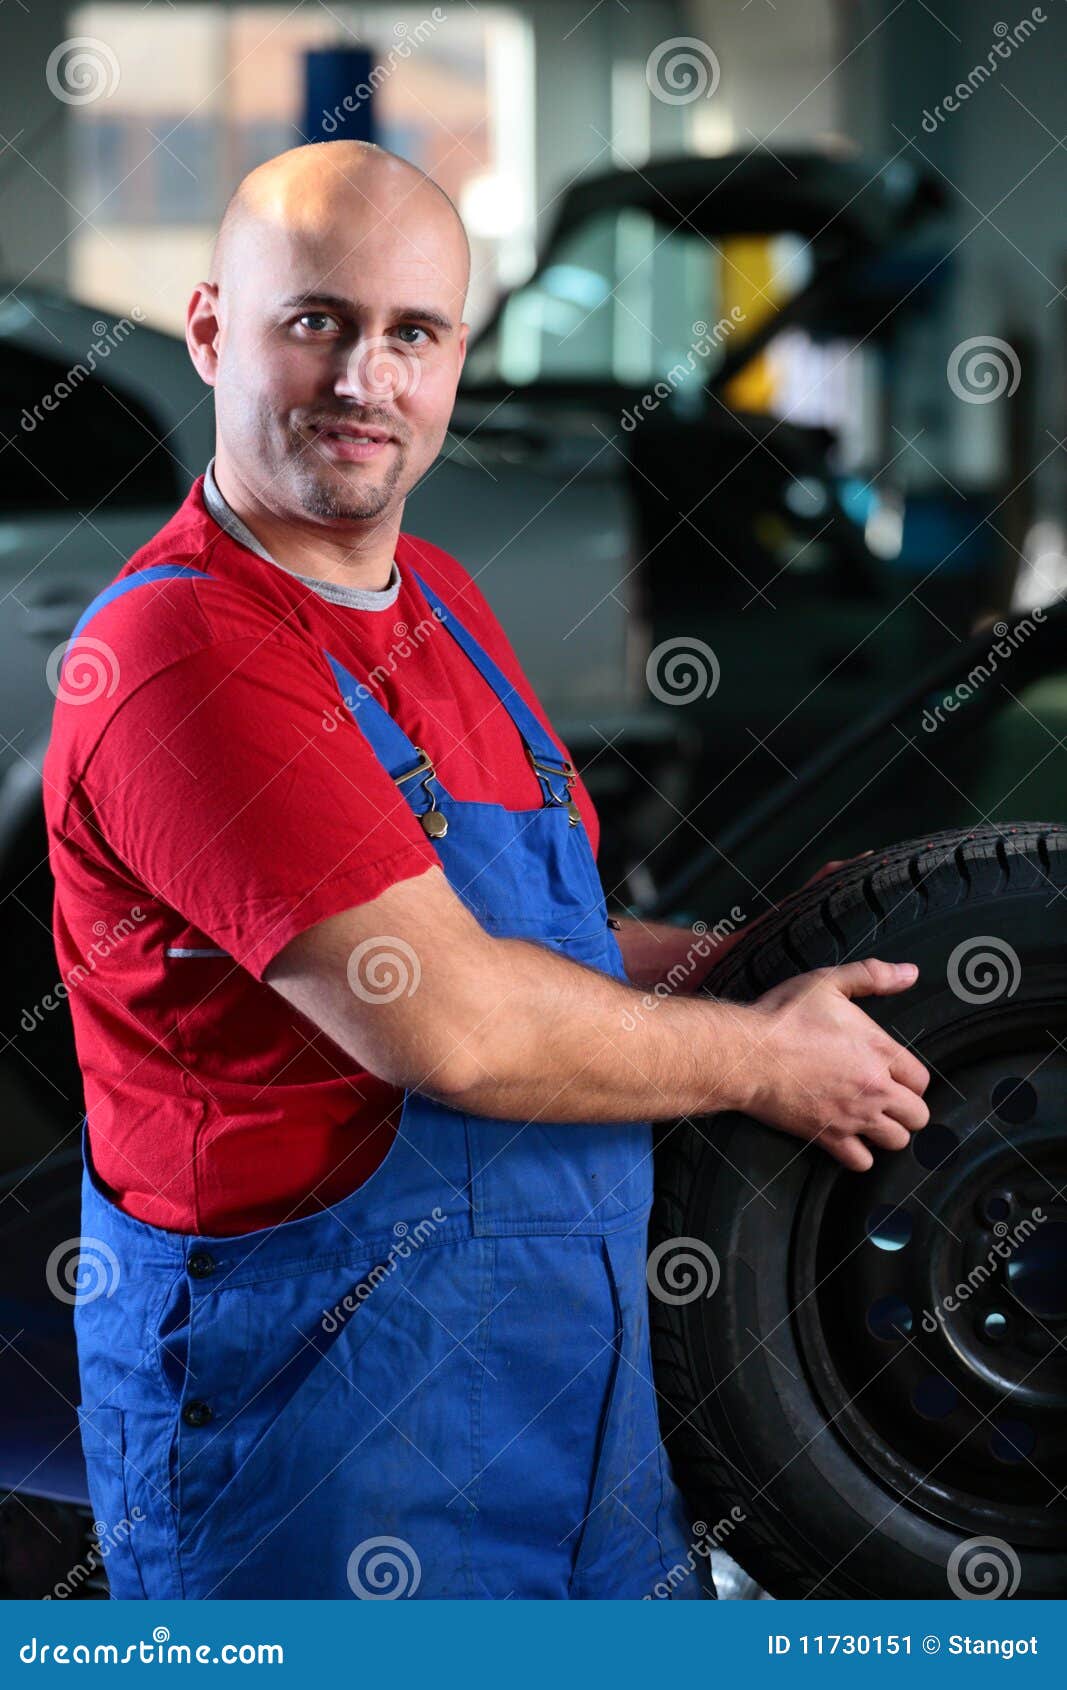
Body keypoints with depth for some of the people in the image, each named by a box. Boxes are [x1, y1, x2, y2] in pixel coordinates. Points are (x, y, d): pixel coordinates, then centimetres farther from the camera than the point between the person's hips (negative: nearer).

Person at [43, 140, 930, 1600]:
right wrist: (764, 1058, -13)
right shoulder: (182, 658, -22)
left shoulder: (440, 601, 9)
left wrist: (704, 959, 6)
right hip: (313, 1390, -9)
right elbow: (449, 1029, -26)